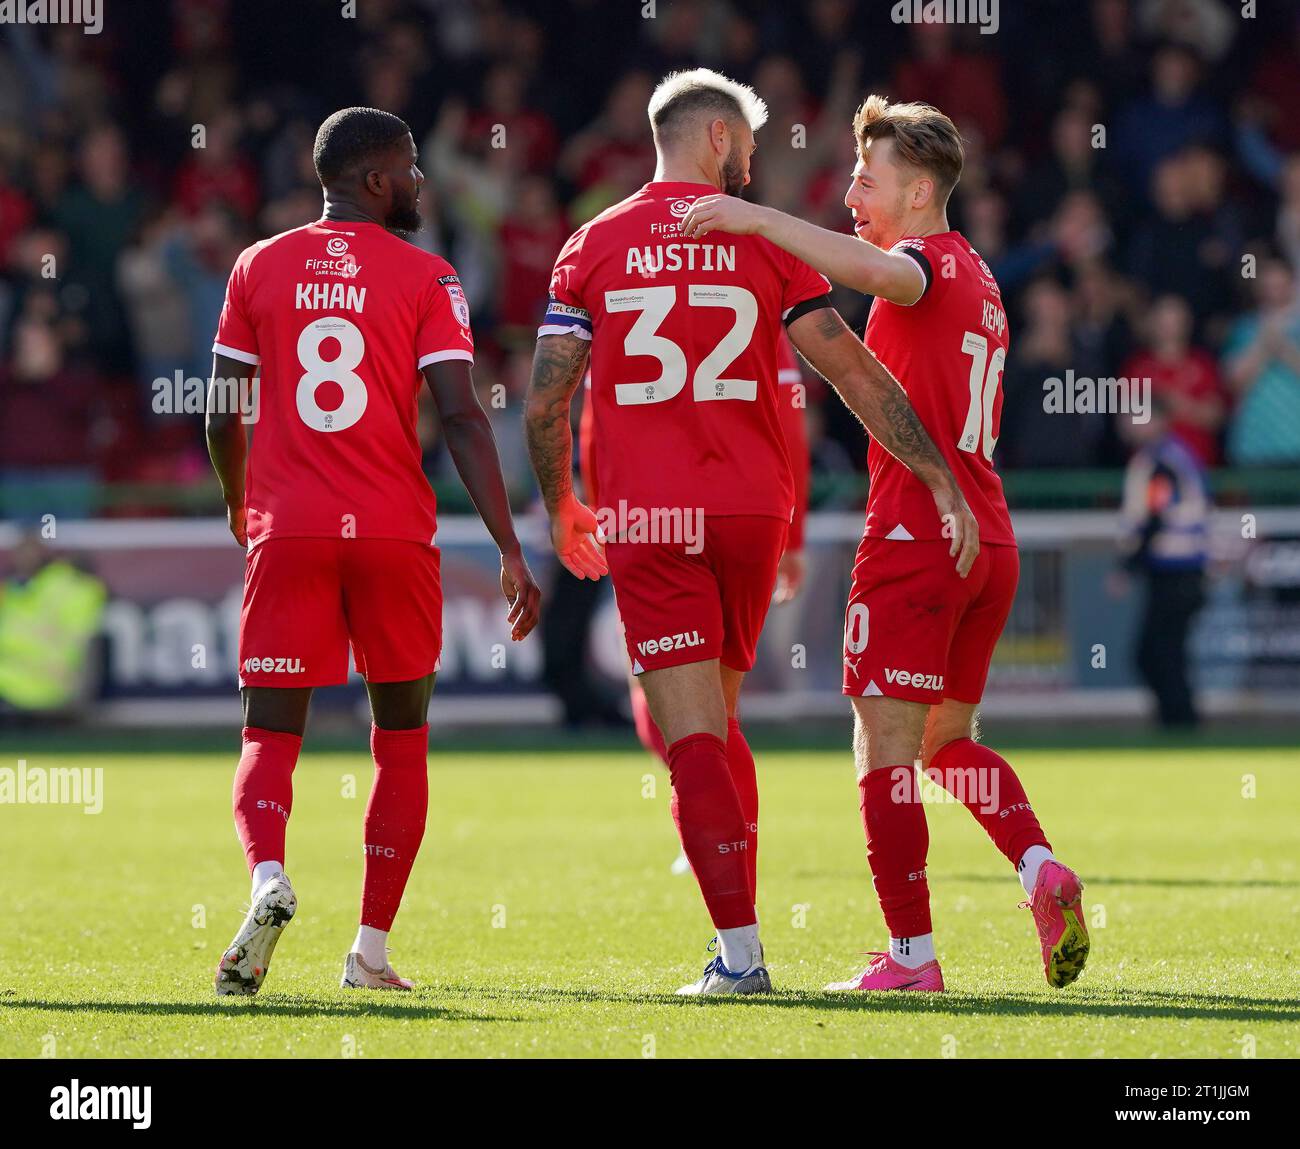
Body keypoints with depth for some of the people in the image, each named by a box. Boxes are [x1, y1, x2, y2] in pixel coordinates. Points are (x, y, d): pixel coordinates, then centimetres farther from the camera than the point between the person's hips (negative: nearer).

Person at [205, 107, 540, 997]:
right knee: (402, 738, 15)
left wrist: (238, 505, 31)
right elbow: (461, 417, -9)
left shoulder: (260, 270, 7)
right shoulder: (426, 279, -1)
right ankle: (373, 948, 12)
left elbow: (223, 415, 11)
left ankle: (268, 880, -28)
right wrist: (511, 551, -9)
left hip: (285, 530, 1)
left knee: (270, 738, 3)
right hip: (393, 531, -1)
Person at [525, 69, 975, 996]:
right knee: (713, 720, 17)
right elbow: (853, 372, -1)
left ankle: (742, 951, -10)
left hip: (648, 520, -2)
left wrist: (561, 510, 18)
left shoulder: (597, 246, 4)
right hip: (752, 510, 2)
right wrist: (943, 480, 2)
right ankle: (737, 938, 15)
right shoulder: (763, 243, 4)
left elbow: (544, 405, 2)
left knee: (696, 740, -3)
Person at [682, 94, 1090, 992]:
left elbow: (885, 272, -34)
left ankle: (913, 954, -8)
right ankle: (1041, 869, -1)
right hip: (989, 544, 9)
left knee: (885, 749, -6)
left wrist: (761, 219, -38)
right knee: (949, 740, 19)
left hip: (915, 538, -9)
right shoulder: (979, 279, 21)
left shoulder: (931, 263, -9)